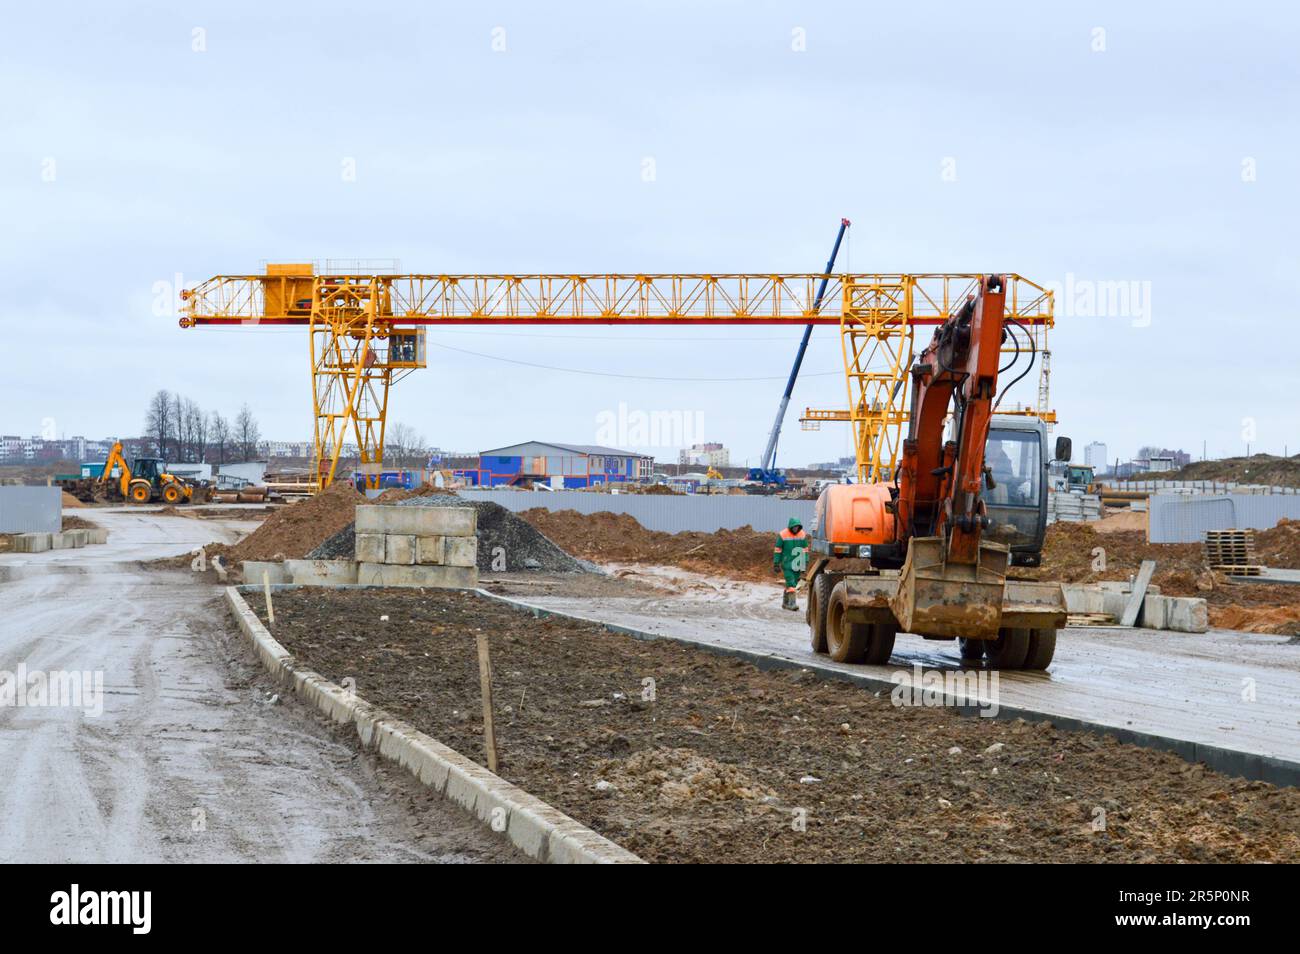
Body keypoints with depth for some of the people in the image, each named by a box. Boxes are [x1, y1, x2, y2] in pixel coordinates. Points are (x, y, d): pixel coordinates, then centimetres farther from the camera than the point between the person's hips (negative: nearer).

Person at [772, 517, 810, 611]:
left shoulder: (802, 535, 2)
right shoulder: (783, 535, -8)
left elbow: (805, 549, 10)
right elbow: (777, 550, -4)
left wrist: (805, 563, 6)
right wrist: (776, 564, -5)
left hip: (797, 564, 4)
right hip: (786, 563, -4)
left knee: (793, 583, 8)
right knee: (790, 583, -13)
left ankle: (785, 602, 20)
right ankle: (792, 603, -16)